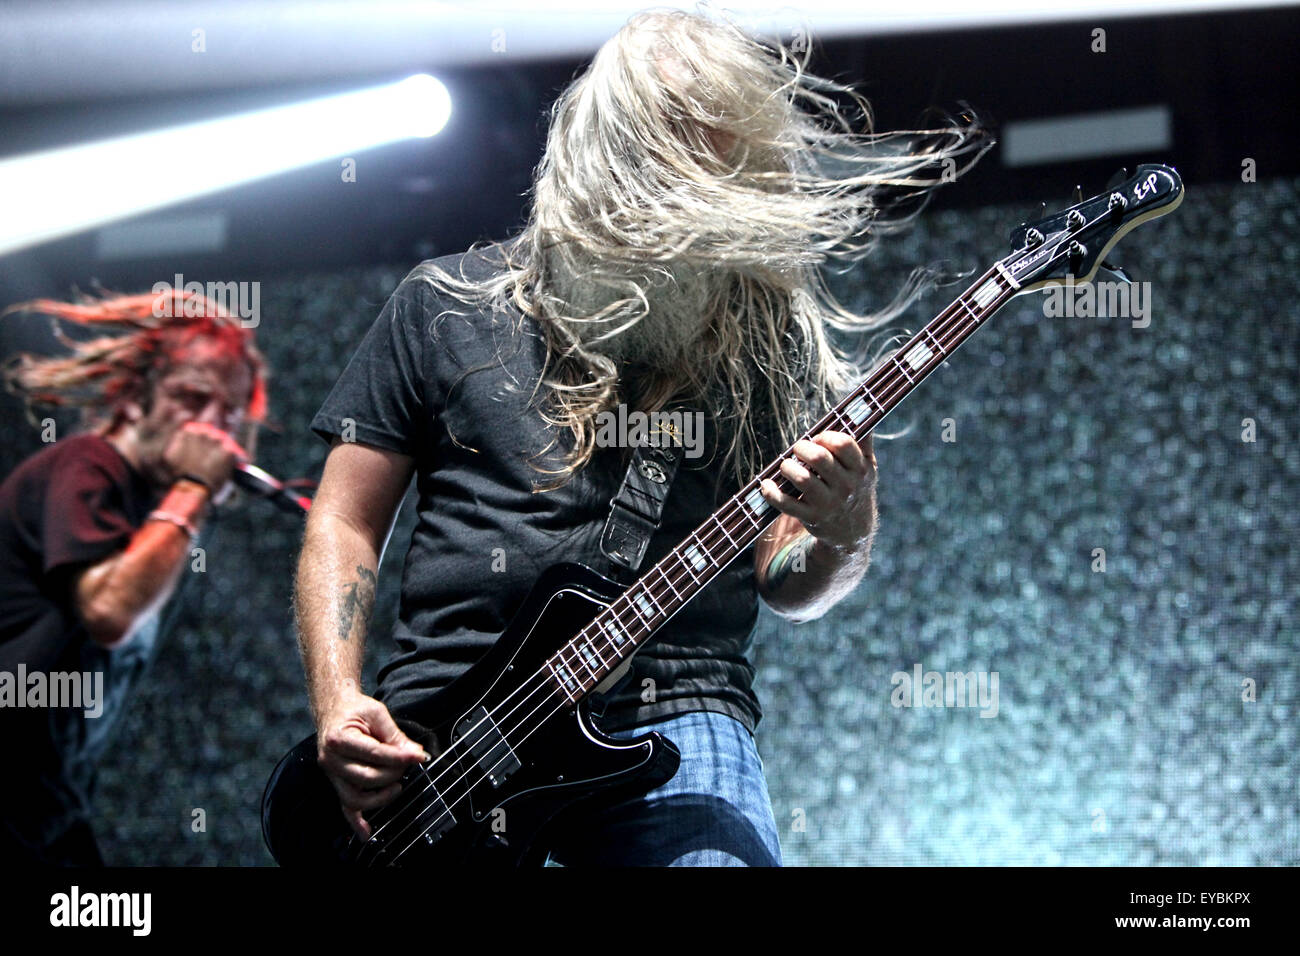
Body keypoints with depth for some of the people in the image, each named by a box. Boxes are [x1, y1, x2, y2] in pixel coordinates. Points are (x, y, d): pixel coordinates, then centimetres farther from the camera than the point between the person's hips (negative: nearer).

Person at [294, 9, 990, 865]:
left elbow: (785, 587, 12)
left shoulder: (762, 328, 13)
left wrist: (844, 539, -11)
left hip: (675, 723, -1)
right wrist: (339, 705, -2)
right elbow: (346, 522, 13)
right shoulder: (445, 305, 12)